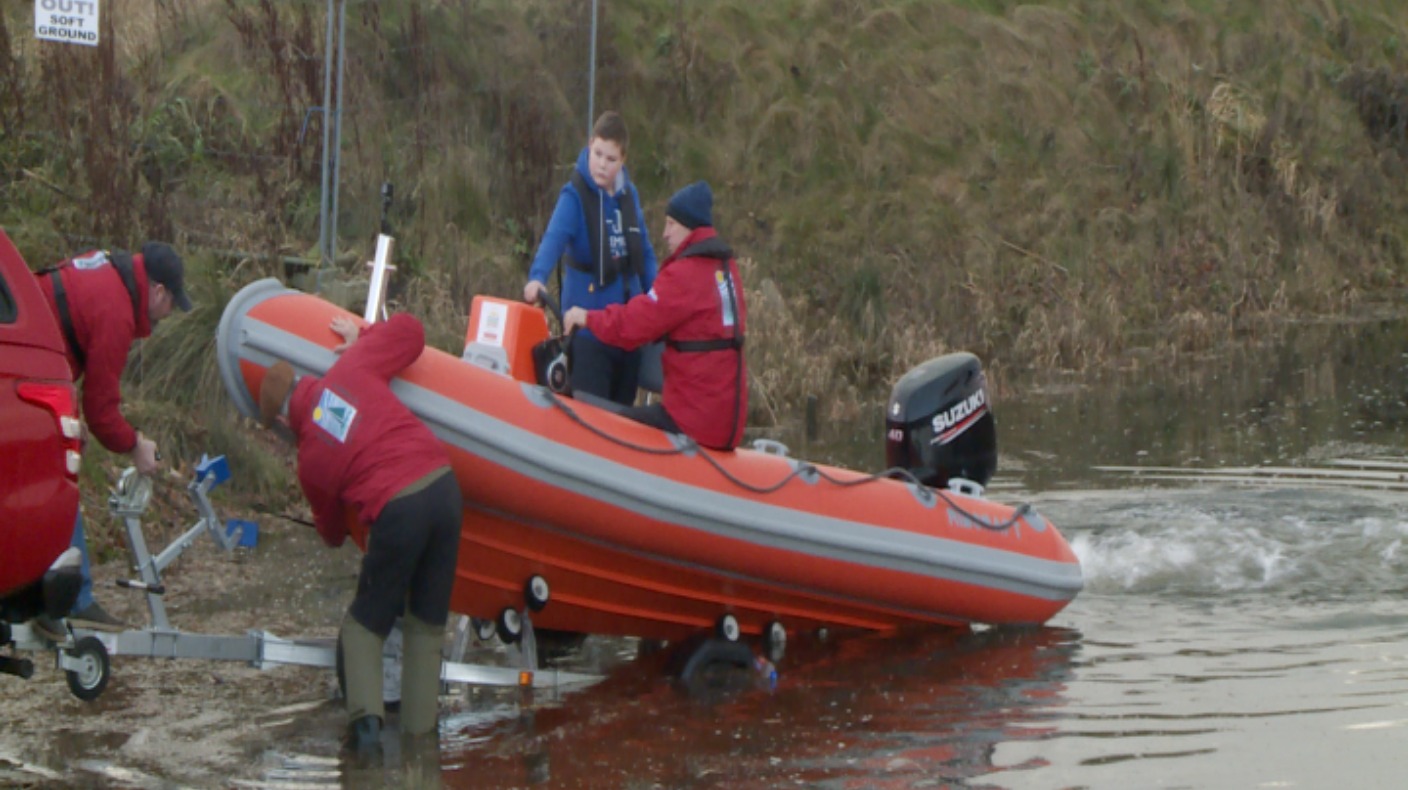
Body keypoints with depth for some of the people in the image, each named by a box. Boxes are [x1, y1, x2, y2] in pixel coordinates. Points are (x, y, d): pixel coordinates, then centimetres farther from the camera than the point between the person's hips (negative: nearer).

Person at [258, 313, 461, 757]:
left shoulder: (310, 459, 11)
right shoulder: (350, 371, 11)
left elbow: (331, 533, 24)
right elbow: (408, 330, 19)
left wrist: (335, 535, 48)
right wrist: (362, 339, 36)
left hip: (396, 510, -3)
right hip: (442, 484, 4)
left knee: (365, 622, 17)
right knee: (428, 621, 16)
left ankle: (366, 717, -2)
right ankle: (419, 727, 13)